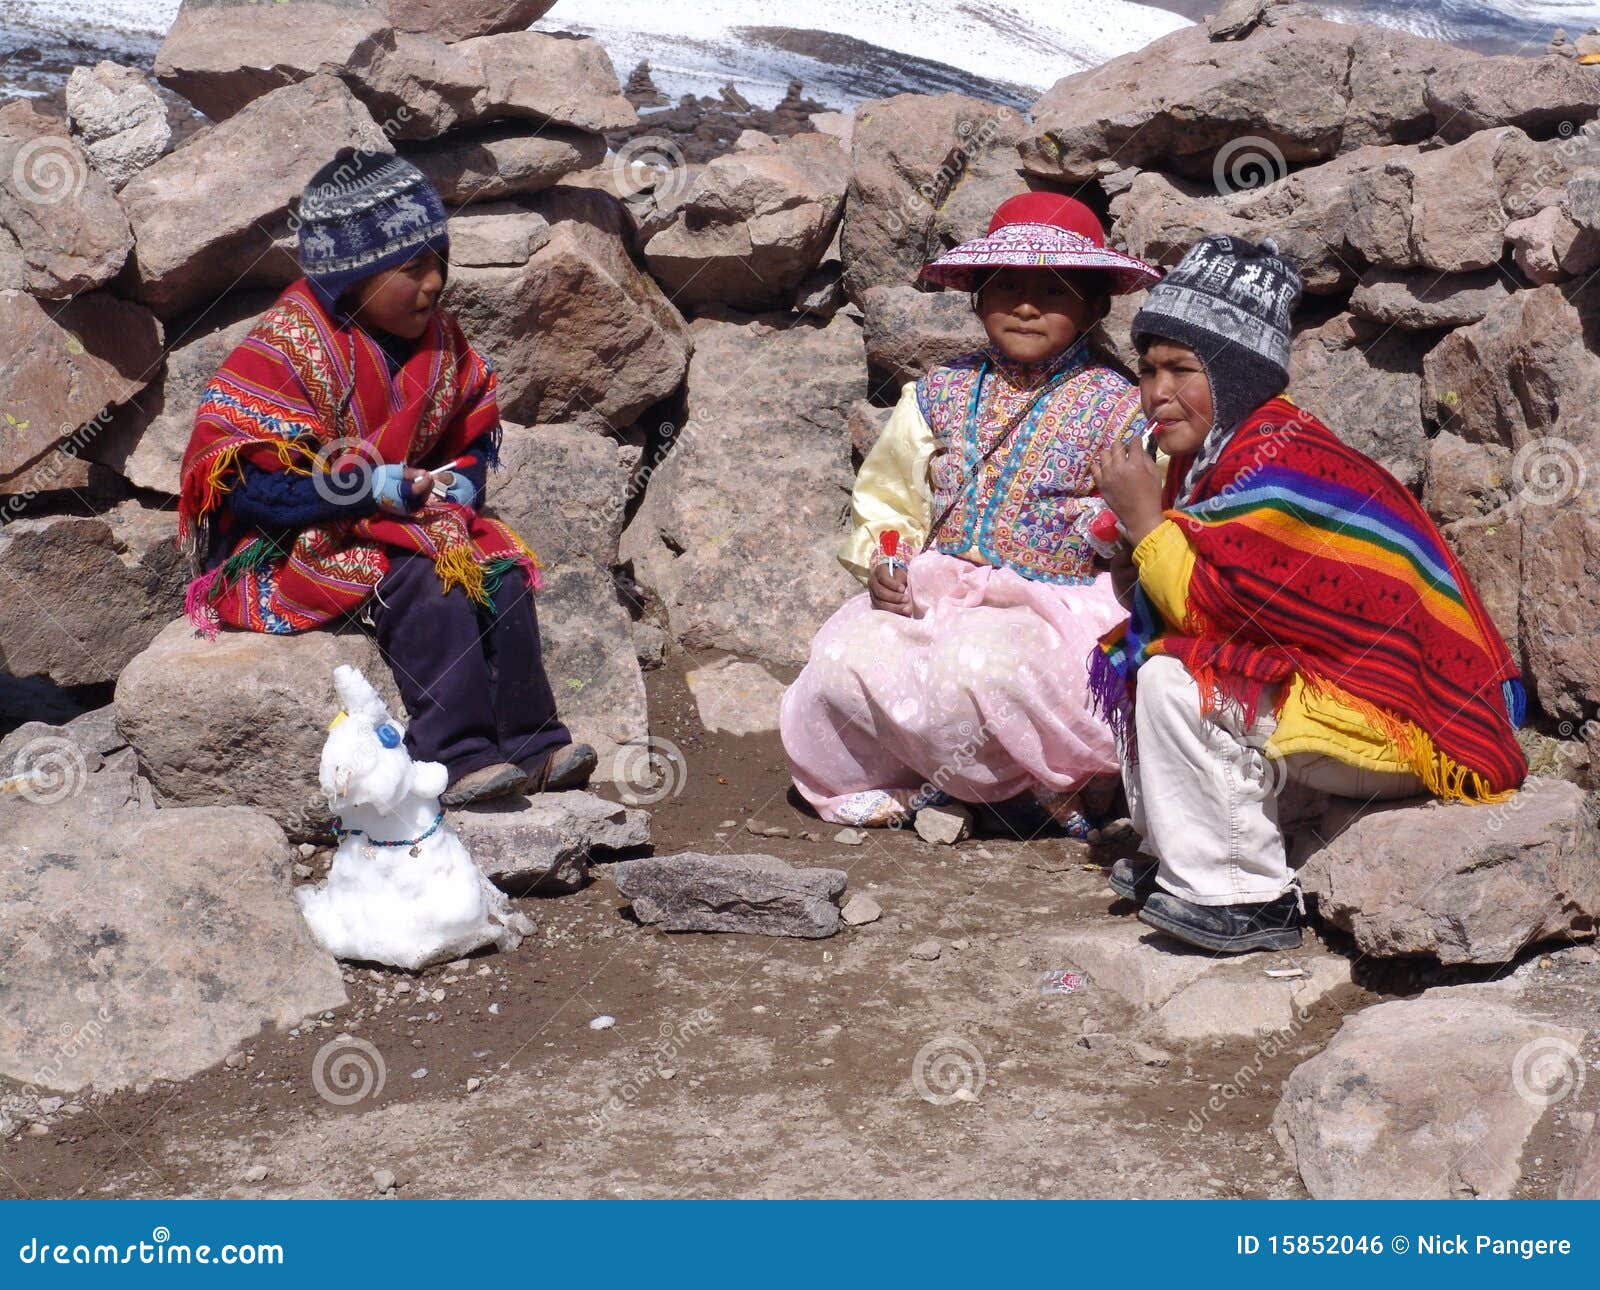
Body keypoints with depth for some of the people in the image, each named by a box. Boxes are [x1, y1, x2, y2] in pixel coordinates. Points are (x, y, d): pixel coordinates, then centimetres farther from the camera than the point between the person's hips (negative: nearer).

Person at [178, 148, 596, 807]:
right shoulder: (287, 348, -17)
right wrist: (375, 487, -25)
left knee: (501, 568, -16)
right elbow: (247, 483, -22)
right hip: (293, 547, -7)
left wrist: (462, 482, -8)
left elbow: (474, 436, 17)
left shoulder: (439, 340, 5)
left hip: (406, 513, 7)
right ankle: (455, 756, -32)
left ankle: (530, 739, -13)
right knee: (424, 577, -31)